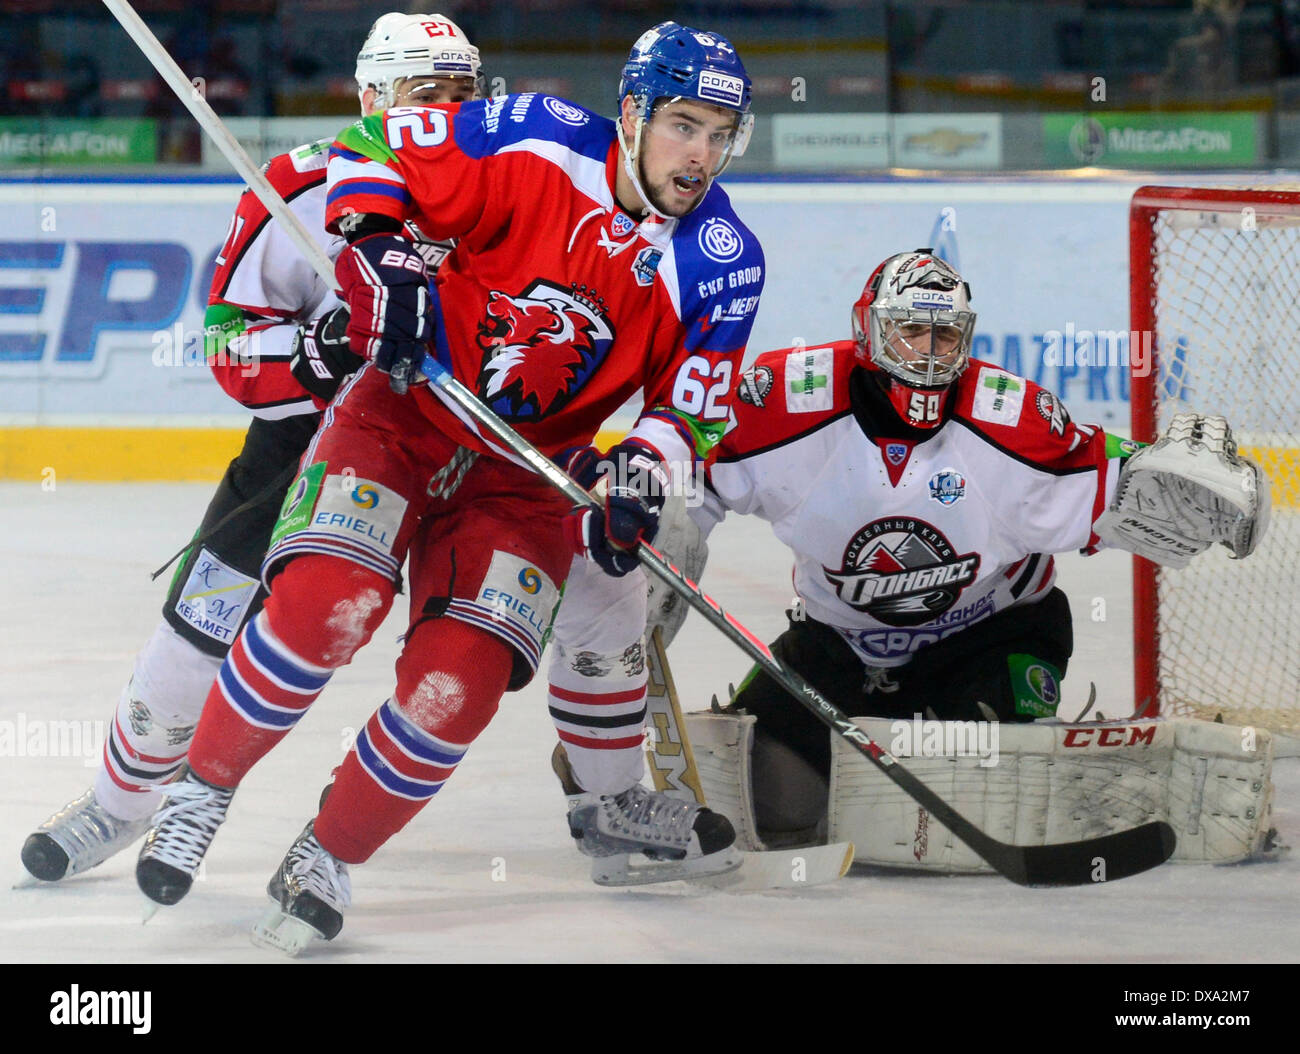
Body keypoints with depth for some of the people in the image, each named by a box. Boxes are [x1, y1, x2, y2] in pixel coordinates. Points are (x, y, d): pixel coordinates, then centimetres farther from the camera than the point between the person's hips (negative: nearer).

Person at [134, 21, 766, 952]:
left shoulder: (724, 265, -7)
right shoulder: (543, 145, -15)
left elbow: (692, 410, -1)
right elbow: (374, 146, -8)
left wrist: (640, 474, -21)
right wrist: (375, 251, -23)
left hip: (530, 472, 3)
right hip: (409, 411, -3)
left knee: (459, 682, -15)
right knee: (328, 601, -26)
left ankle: (330, 860, 4)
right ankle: (203, 790, -5)